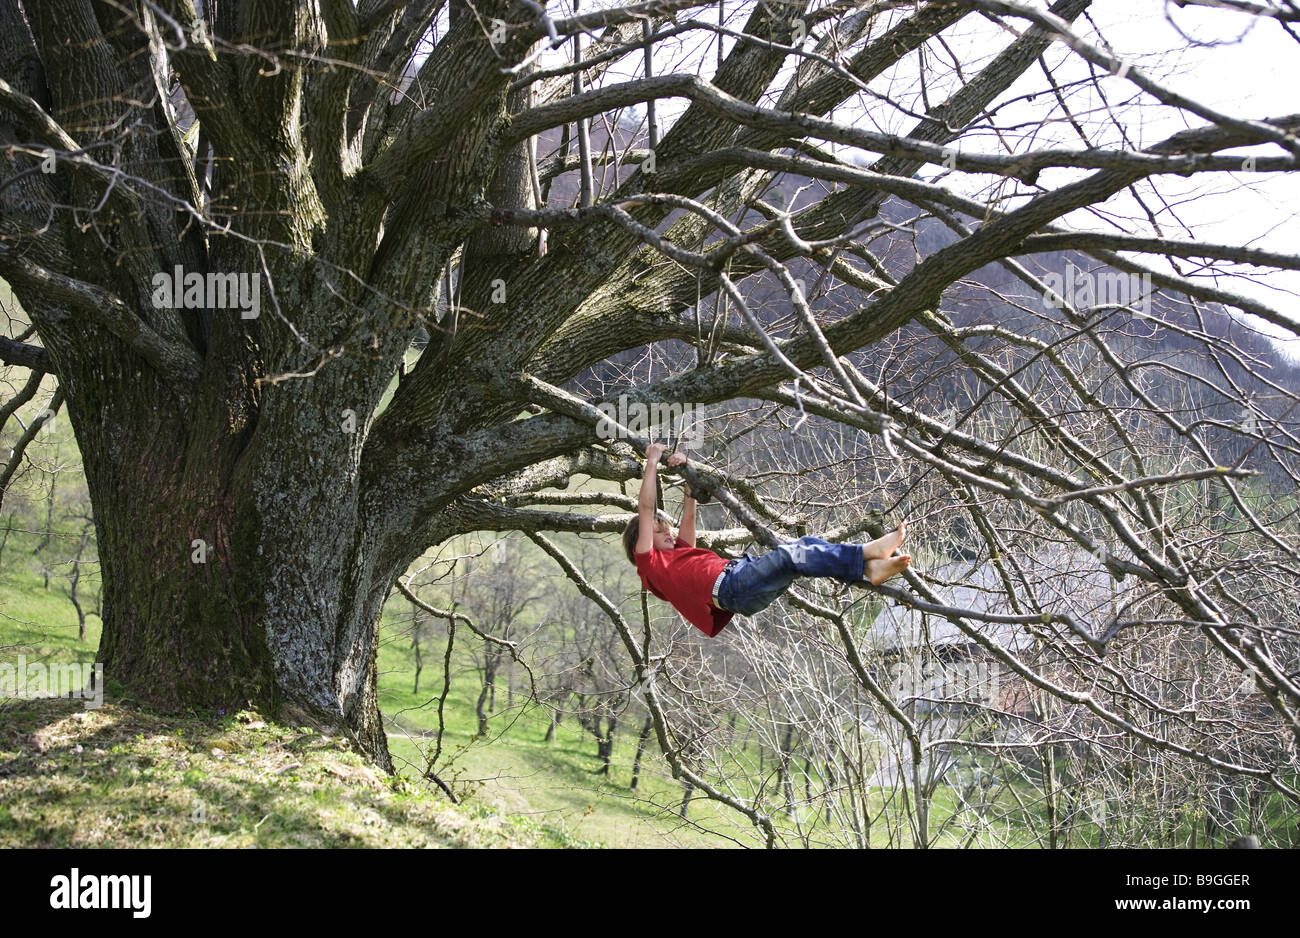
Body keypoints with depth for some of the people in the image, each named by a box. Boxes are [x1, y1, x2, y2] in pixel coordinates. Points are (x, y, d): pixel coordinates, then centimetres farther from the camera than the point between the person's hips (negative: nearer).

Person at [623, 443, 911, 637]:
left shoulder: (680, 551, 36)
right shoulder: (649, 563, 14)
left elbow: (690, 508, 42)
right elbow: (645, 508, 9)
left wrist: (685, 468, 32)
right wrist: (652, 462, 15)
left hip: (739, 571, 9)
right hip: (730, 586, -9)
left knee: (806, 546, -9)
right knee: (788, 555, -28)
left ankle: (868, 569, -27)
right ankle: (866, 552, -33)